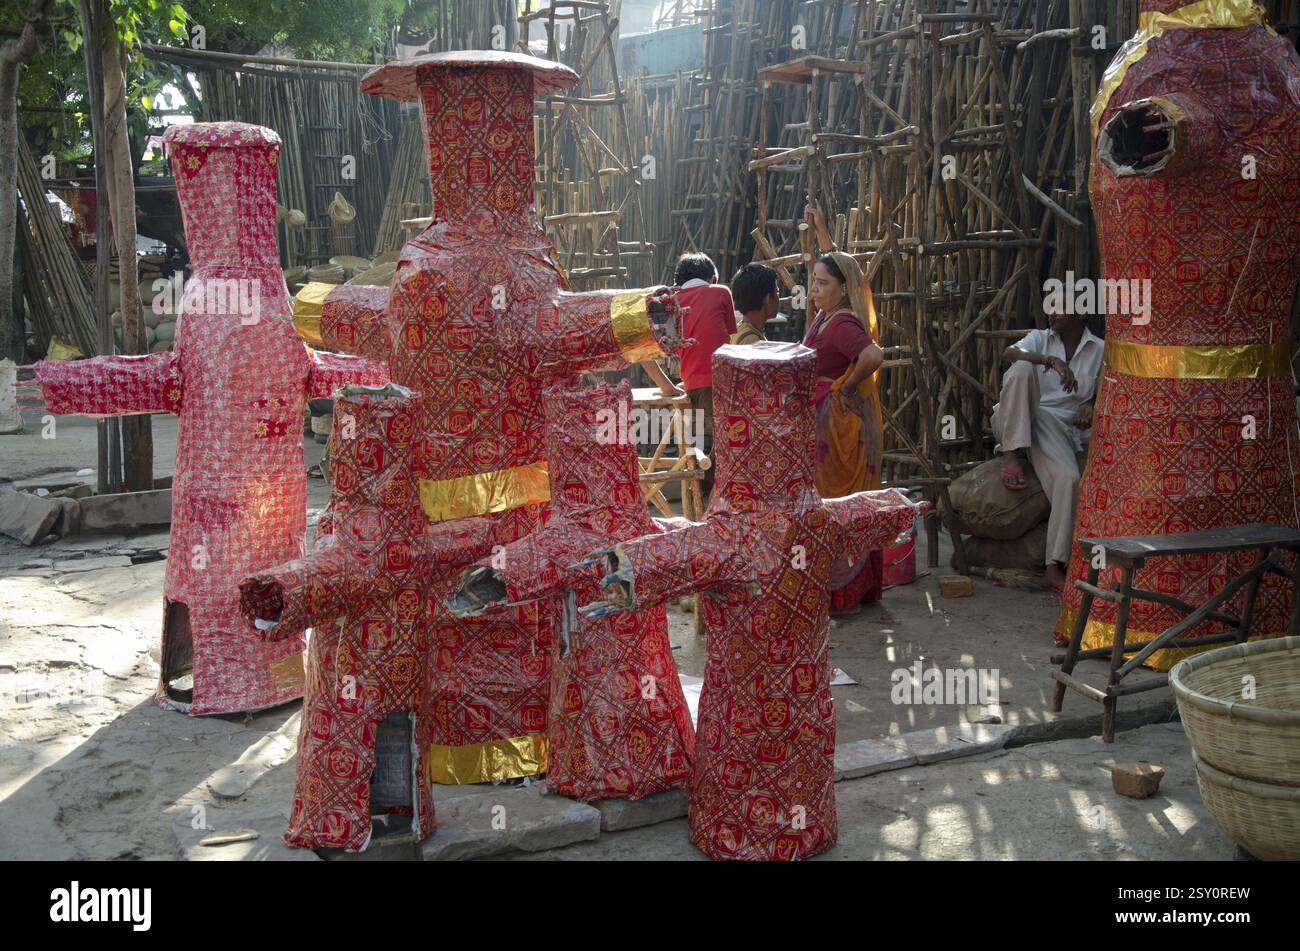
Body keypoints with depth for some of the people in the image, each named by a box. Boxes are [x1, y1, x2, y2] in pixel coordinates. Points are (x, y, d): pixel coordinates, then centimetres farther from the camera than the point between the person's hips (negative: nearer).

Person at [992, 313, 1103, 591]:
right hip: (1016, 422, 0)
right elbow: (1008, 353, -12)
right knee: (1022, 368, -28)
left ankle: (1056, 564, -27)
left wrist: (1090, 407, -8)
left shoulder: (1099, 350, 12)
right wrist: (1051, 360, -28)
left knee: (1069, 477, -30)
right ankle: (1011, 453, -27)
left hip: (1059, 427, 0)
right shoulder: (1040, 338, 10)